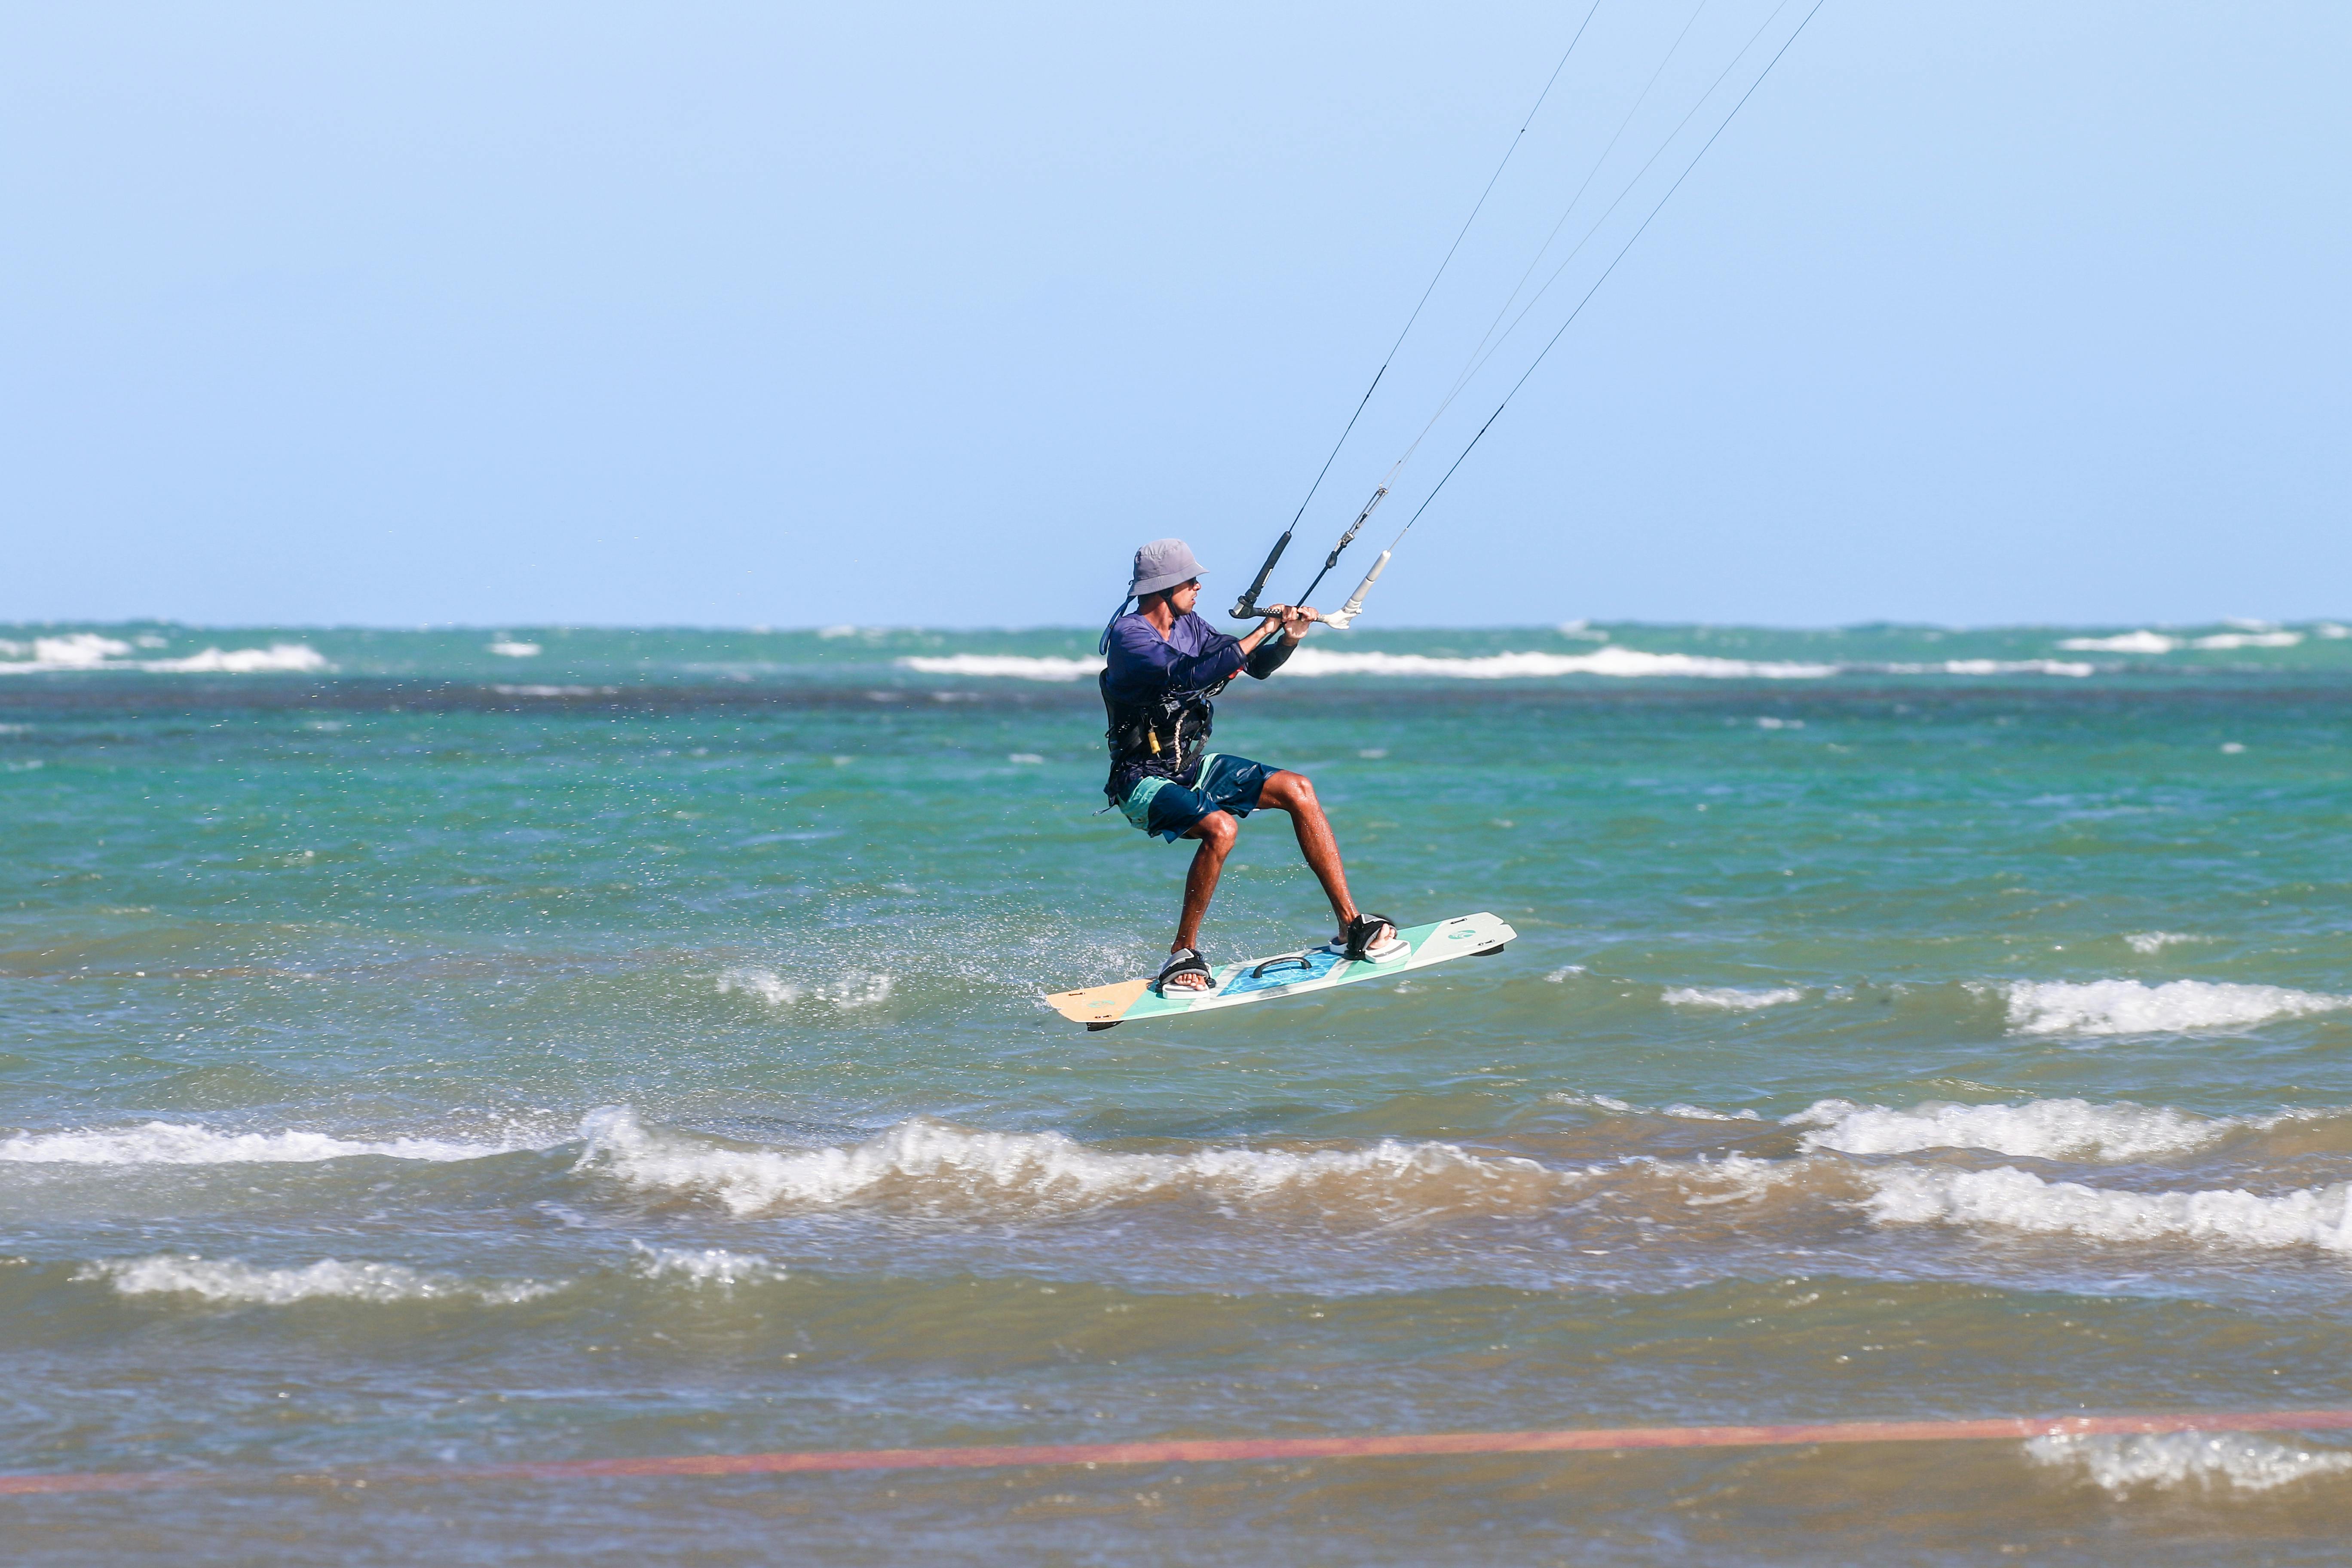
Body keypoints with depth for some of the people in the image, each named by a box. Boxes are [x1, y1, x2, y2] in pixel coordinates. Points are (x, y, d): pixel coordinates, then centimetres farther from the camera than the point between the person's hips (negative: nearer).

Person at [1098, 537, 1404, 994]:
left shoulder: (1188, 626, 6)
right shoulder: (1128, 635, -18)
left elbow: (1258, 666, 14)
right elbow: (1190, 676, -32)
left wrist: (1289, 637, -8)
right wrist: (1262, 631, -28)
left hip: (1194, 767, 8)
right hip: (1146, 781, -8)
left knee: (1297, 790, -8)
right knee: (1220, 828, -34)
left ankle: (1351, 925, -5)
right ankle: (1183, 954, -19)